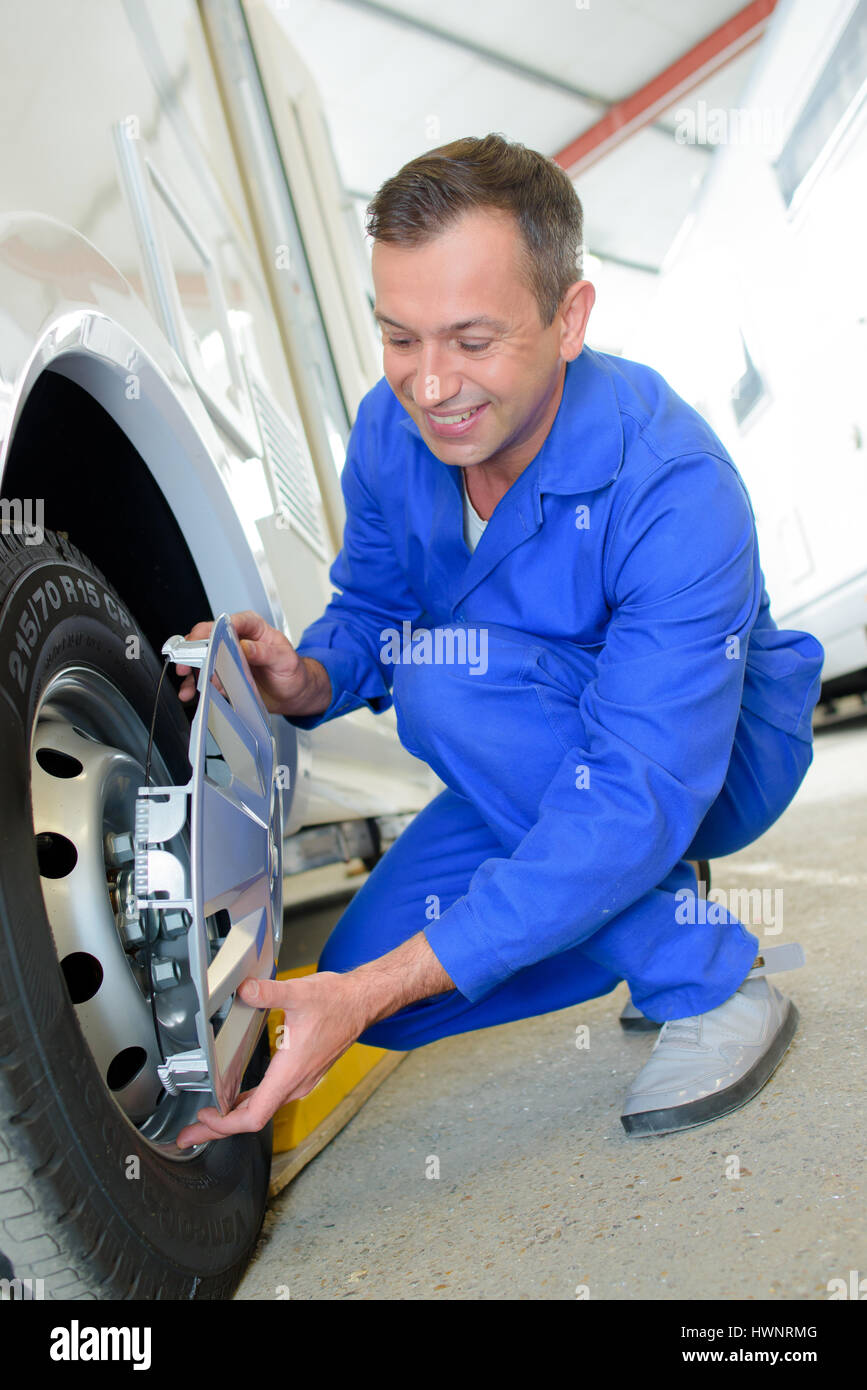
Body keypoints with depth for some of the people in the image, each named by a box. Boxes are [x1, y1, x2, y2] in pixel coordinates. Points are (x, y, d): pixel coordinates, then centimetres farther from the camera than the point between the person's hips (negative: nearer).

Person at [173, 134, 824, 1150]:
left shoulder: (674, 488, -33)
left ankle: (712, 982, -16)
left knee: (450, 677, -33)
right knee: (366, 972, -9)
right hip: (535, 772, 6)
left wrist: (375, 991, -41)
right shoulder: (390, 429, -14)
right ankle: (657, 913, 11)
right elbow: (371, 611, 0)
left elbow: (640, 803, -37)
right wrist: (307, 680, -26)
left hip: (720, 758, -5)